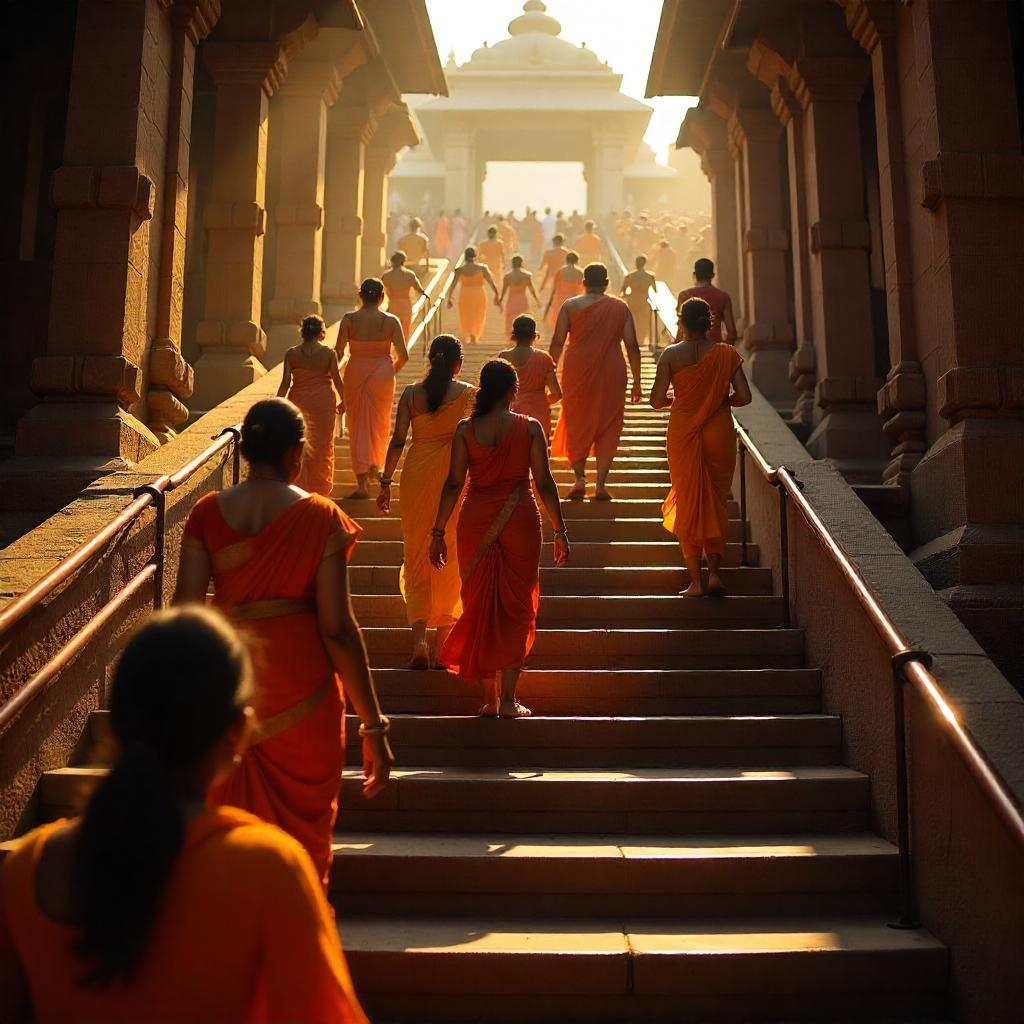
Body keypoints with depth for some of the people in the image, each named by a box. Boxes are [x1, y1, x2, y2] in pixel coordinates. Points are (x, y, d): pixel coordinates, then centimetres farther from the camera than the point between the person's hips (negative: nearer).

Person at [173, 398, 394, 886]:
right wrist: (373, 725, -8)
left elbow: (183, 612, -4)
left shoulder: (207, 512, -3)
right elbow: (337, 628, -13)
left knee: (231, 813, 22)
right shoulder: (320, 517, -11)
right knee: (302, 819, 17)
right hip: (300, 682, -2)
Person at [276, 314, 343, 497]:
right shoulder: (329, 353, -6)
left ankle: (300, 485, 10)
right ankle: (321, 487, 20)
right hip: (323, 402, 0)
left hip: (299, 401, 1)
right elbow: (337, 379, -6)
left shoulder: (291, 354, -5)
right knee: (322, 445, 11)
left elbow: (285, 382, -8)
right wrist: (343, 401, 8)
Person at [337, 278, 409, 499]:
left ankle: (361, 483, 5)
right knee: (380, 422, 23)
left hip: (355, 373, 0)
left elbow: (339, 352, -9)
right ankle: (375, 464, 30)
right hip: (382, 374, 0)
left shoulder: (349, 319, -6)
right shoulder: (391, 321, -6)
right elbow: (403, 355, -7)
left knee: (357, 425, 8)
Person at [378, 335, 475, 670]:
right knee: (449, 560, 8)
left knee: (416, 558, 10)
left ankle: (419, 639, -3)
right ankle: (441, 645, 11)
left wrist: (386, 482, 5)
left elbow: (397, 441, -1)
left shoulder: (411, 393, 1)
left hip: (417, 474, 1)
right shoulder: (468, 394, -2)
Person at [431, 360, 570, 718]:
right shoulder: (530, 428, -4)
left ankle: (489, 698, 15)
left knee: (479, 607, 11)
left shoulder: (465, 429, -1)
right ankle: (508, 700, 7)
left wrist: (438, 531, 4)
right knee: (516, 608, 7)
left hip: (476, 522, 1)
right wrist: (560, 531, 3)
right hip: (520, 523, -1)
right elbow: (544, 483, -4)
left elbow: (453, 483, -3)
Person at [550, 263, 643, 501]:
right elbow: (632, 347, 2)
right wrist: (636, 381, 8)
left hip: (577, 373, 0)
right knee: (608, 429, 7)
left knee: (577, 425, 13)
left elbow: (557, 343, -3)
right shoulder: (621, 308, 3)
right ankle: (601, 484, 4)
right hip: (611, 375, 0)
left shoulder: (571, 306, 1)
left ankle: (580, 478, 2)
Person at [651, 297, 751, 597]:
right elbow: (744, 397, -6)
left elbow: (657, 399, -10)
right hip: (719, 432, 1)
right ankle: (714, 572, 4)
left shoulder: (671, 354, -6)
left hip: (683, 433, -1)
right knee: (717, 500, 14)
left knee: (688, 502, 8)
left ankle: (695, 581, 6)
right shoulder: (727, 353, -3)